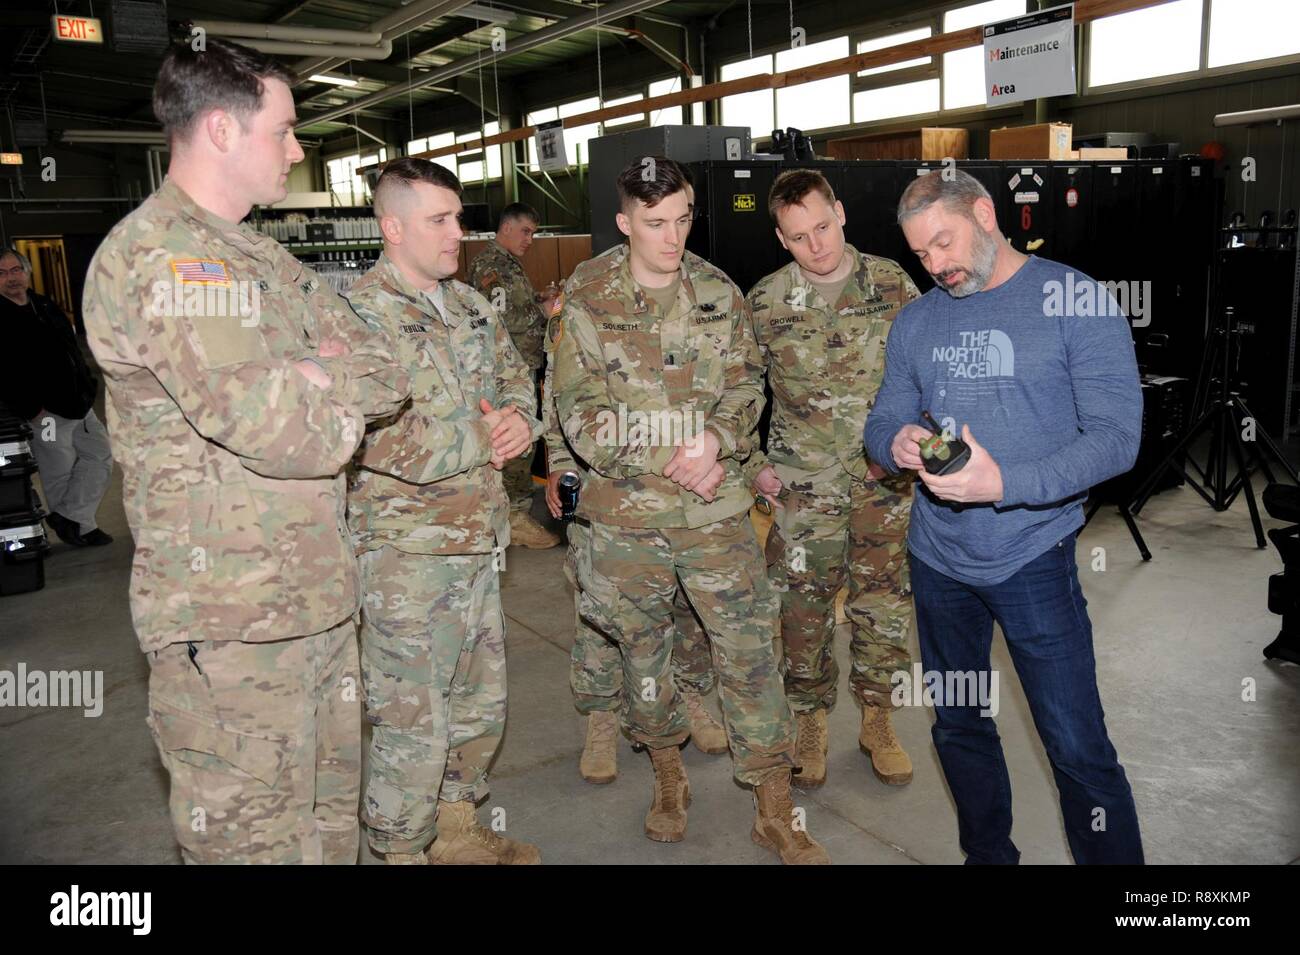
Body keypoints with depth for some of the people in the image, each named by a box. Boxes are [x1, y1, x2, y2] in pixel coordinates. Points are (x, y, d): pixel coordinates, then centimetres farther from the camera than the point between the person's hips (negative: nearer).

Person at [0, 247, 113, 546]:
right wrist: (29, 408, -18)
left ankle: (69, 518, 12)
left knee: (100, 456, 8)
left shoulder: (46, 306, 14)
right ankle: (79, 527, 17)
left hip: (78, 404, 8)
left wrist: (88, 386, 14)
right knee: (60, 474, 3)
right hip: (46, 413, -7)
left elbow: (72, 349, 20)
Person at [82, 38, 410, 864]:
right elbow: (281, 433, -25)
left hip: (321, 595, 9)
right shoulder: (158, 257, -15)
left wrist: (320, 380, -12)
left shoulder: (269, 261, 15)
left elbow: (389, 375, 8)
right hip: (230, 620, -8)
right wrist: (340, 401, -5)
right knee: (256, 839, 6)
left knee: (332, 817, 20)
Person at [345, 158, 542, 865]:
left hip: (478, 539, 8)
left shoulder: (468, 304, 11)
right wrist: (483, 440, -13)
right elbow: (384, 441, -26)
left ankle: (458, 830, 39)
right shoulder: (360, 316, -15)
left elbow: (514, 373, 20)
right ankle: (403, 849, 25)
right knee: (413, 724, 3)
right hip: (407, 550, -8)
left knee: (480, 699, 20)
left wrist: (520, 417, -5)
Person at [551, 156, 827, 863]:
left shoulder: (719, 294, 5)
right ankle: (668, 778, 37)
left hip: (716, 510, 1)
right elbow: (580, 415, -8)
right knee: (643, 649, 14)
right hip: (626, 514, 0)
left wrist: (716, 439, -17)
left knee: (750, 648, 1)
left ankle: (775, 811, 16)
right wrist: (675, 460, -17)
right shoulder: (585, 308, -3)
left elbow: (745, 386, 4)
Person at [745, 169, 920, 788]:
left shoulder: (893, 284, -1)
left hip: (886, 481, 1)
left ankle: (877, 720, 29)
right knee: (803, 609, 5)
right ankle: (810, 723, 25)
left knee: (886, 603, 9)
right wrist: (753, 464, 0)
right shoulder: (764, 303, -4)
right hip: (803, 485, -1)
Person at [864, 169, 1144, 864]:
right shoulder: (916, 322, 7)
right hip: (937, 558, 5)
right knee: (959, 729, 18)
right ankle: (987, 855, 39)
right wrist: (896, 444, -16)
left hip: (1033, 557, -5)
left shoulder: (1077, 300, -8)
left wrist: (1006, 483, -28)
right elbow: (880, 424, 9)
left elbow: (1116, 436, -15)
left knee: (1078, 749, -2)